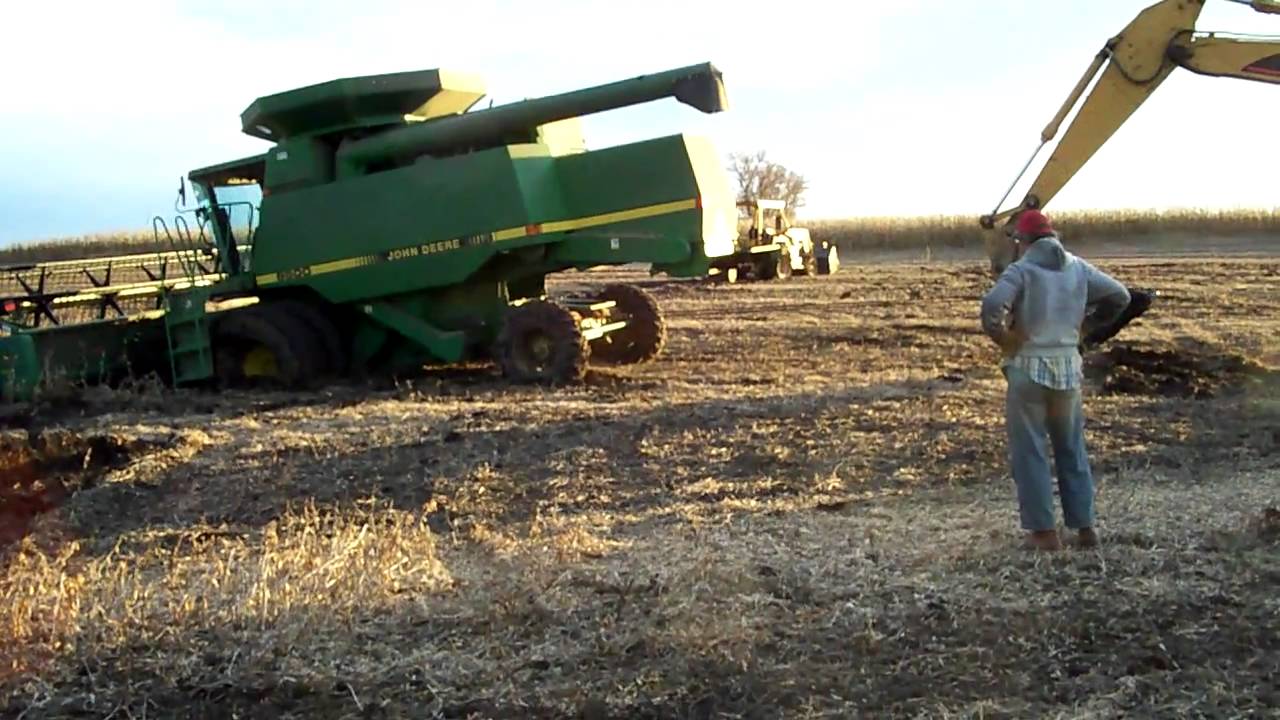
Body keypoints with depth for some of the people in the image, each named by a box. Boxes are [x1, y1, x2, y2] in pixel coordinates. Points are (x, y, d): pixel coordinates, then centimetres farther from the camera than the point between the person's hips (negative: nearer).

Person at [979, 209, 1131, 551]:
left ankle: (1044, 531, 6)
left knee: (1030, 452, 5)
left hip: (1028, 368, -5)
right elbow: (1119, 296, 9)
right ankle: (1084, 525, 19)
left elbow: (992, 305, -25)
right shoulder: (1078, 268, 6)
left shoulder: (1021, 270, -10)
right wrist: (1090, 323, 19)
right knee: (1072, 449, 17)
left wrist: (999, 336, -7)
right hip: (1068, 366, 5)